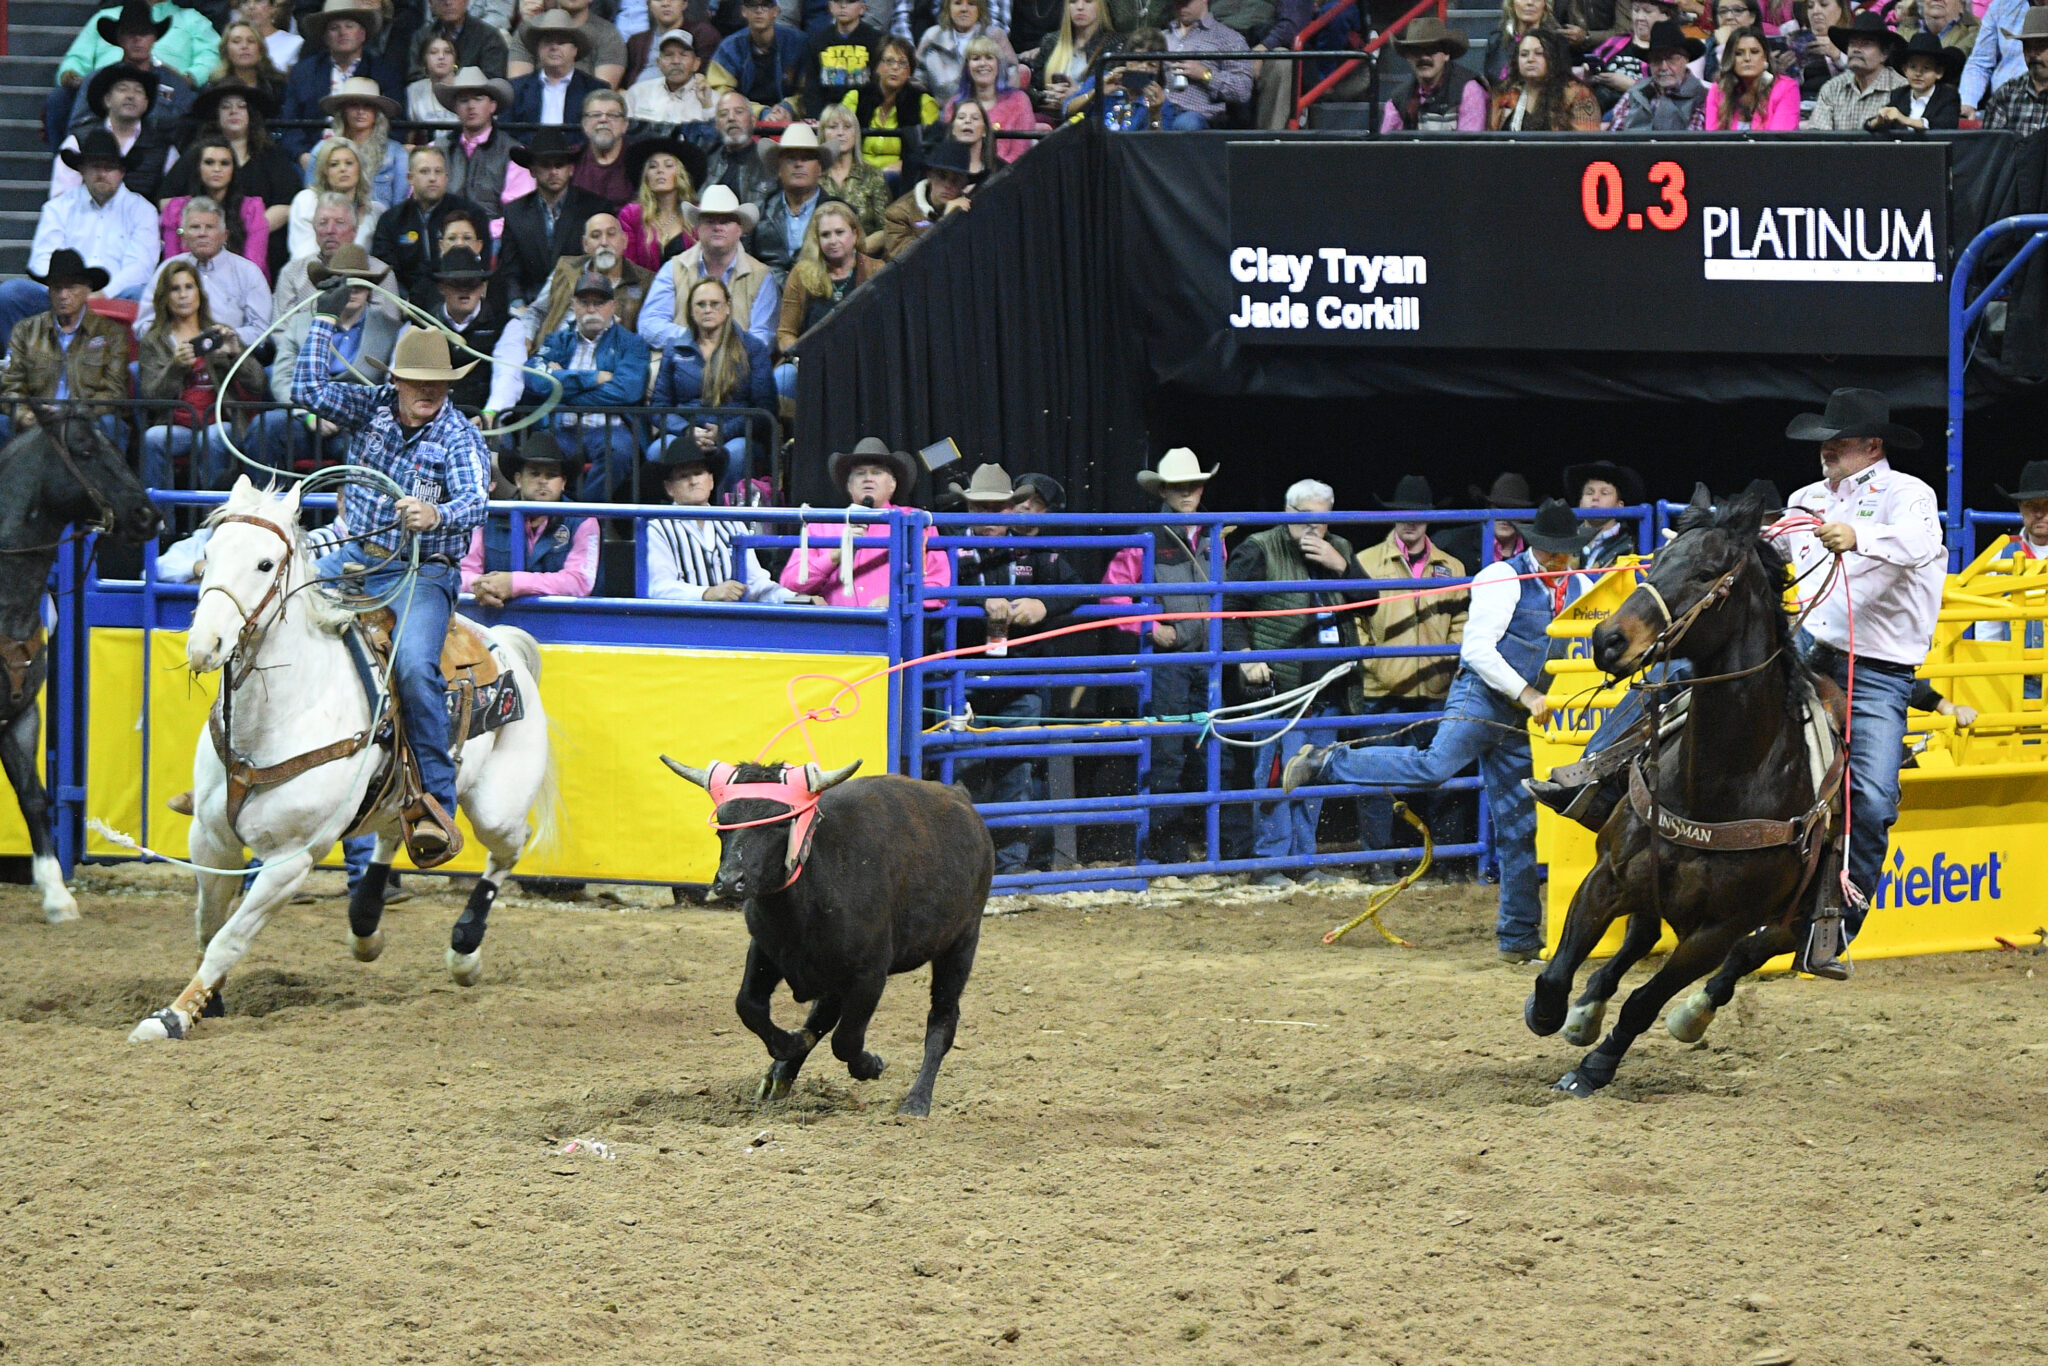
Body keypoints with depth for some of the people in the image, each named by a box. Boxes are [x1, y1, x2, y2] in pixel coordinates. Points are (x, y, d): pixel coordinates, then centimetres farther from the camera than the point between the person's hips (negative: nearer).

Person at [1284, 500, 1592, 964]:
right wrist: (1525, 693, -17)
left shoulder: (1578, 590, 14)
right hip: (1480, 697, -6)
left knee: (1518, 826, 6)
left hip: (1519, 718, 6)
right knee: (1436, 765, -31)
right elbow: (1478, 647, -14)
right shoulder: (1504, 579, -6)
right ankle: (1324, 763, -21)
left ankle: (1518, 935, 10)